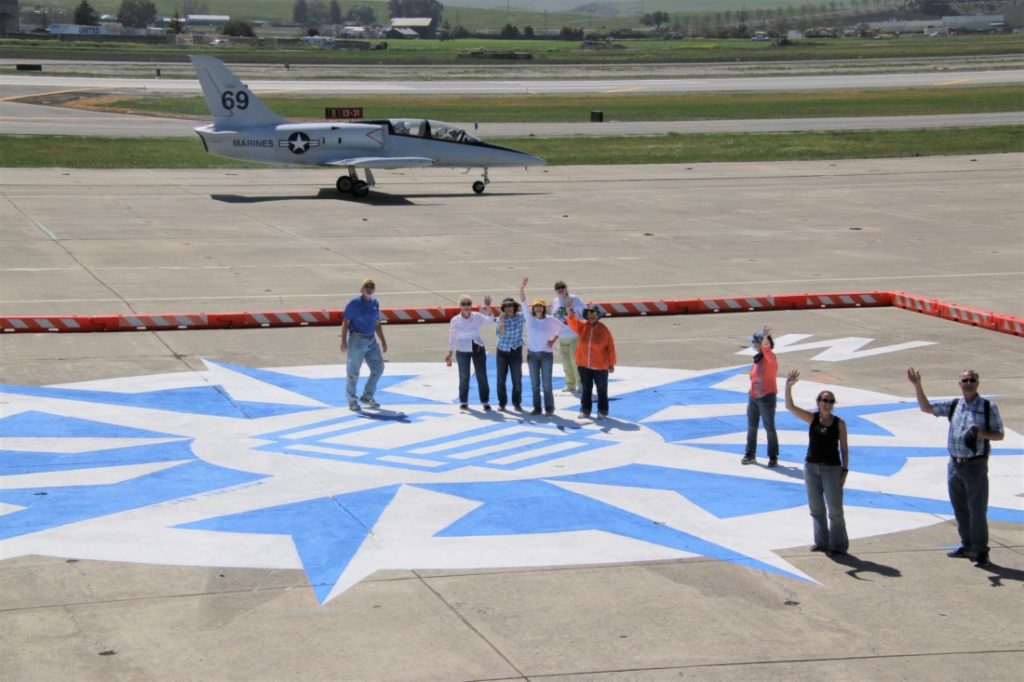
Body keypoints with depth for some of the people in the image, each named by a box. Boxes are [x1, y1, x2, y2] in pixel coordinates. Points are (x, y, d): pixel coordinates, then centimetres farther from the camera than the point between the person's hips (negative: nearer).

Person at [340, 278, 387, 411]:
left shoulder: (375, 303, 9)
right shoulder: (354, 303, -9)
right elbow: (345, 322, -10)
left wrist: (383, 342, 14)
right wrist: (344, 341, -17)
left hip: (371, 340, 6)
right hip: (357, 340, -6)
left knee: (378, 367, 5)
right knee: (353, 371, 1)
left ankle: (367, 396, 20)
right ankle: (352, 401, 14)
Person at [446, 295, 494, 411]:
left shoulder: (477, 317, -5)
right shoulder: (455, 321, -6)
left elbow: (490, 320, -20)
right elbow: (452, 338, 0)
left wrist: (488, 308, -36)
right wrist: (449, 354, -1)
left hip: (478, 349, 1)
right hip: (462, 351, -1)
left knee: (482, 376, 1)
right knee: (464, 377, 6)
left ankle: (485, 402, 9)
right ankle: (463, 402, 21)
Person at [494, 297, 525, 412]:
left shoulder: (521, 316, -5)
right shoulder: (501, 319, -9)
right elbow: (500, 334, -20)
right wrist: (501, 322, -31)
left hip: (516, 352, 0)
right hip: (502, 352, 0)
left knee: (517, 380, 1)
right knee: (501, 380, 4)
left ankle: (517, 403, 12)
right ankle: (502, 403, 13)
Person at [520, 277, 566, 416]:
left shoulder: (550, 320, -4)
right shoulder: (529, 317, -2)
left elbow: (562, 327, 11)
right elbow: (523, 301, -9)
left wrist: (554, 339, 2)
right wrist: (522, 287, -21)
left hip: (546, 354, -2)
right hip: (532, 354, 2)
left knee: (546, 383, 0)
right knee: (535, 383, 6)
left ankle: (549, 408, 9)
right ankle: (537, 408, 12)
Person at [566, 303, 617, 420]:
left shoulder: (604, 329, -8)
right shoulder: (582, 326, -1)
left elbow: (610, 347, -4)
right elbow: (574, 323, -22)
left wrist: (611, 364, -1)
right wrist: (571, 315, -44)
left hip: (600, 366, -3)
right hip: (584, 365, 3)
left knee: (602, 390, 8)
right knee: (585, 389, 12)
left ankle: (602, 411, 18)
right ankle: (585, 410, 22)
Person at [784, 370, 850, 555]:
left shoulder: (839, 423, -5)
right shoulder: (812, 419, -1)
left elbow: (844, 449, -1)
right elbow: (790, 406, -8)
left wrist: (845, 470, -7)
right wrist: (788, 387, -21)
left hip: (832, 469, -3)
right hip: (811, 467, 3)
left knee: (835, 509, -1)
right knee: (816, 508, 11)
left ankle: (838, 545, 9)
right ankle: (821, 542, 23)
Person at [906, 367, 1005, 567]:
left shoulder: (989, 407, -2)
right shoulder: (953, 405, 8)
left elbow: (999, 435, 0)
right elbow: (926, 407, 6)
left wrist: (981, 433, -19)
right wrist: (917, 385, -6)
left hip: (975, 465, -4)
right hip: (954, 464, 5)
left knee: (977, 510, -4)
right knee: (960, 510, 12)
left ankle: (980, 551, 3)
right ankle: (967, 546, 24)